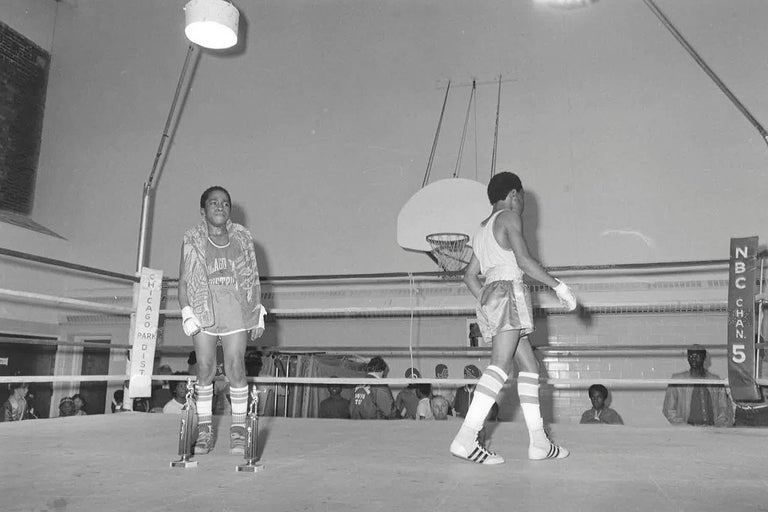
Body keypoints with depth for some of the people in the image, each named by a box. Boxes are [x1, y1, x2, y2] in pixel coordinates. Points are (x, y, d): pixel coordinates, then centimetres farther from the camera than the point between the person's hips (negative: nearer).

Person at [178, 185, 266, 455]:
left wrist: (259, 313, 6)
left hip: (236, 310, 0)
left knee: (236, 369, -3)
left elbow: (253, 278, 10)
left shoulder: (242, 237, 7)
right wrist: (186, 313, -7)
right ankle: (205, 430, 16)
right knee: (205, 370, 2)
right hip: (203, 310, 0)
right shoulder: (192, 240, 5)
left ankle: (238, 429, 10)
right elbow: (183, 281, 5)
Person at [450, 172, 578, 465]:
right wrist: (559, 286, -4)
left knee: (529, 365, 10)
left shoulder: (482, 230, 27)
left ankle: (538, 442, 7)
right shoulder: (509, 218, 1)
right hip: (509, 290, -9)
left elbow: (470, 276, 24)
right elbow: (524, 261, -11)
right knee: (500, 366, -18)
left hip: (488, 297, 9)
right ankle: (466, 439, -27)